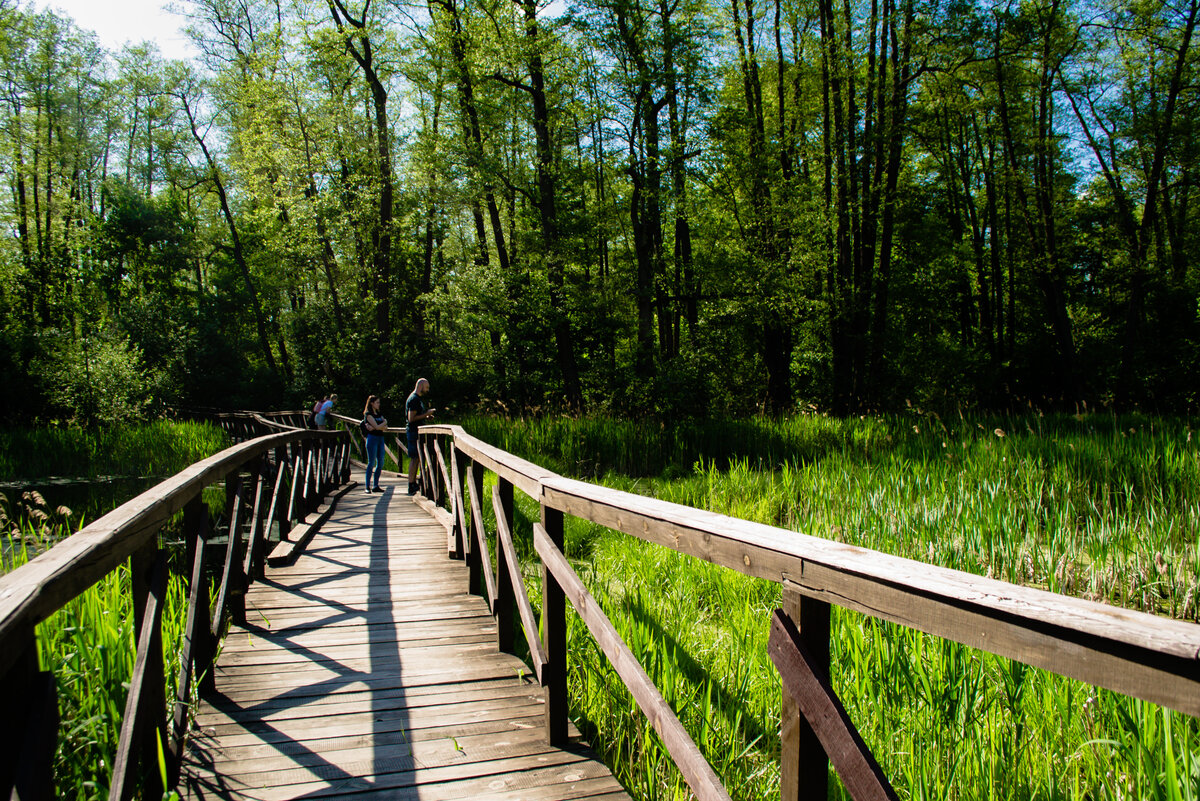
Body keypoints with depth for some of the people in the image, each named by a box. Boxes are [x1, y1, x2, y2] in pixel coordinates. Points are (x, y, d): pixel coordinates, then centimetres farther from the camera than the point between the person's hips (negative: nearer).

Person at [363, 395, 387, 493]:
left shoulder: (379, 414, 18)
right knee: (371, 463, -8)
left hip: (380, 439, 7)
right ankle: (368, 486, -4)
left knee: (380, 463, 4)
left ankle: (376, 486, 10)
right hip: (372, 438, -7)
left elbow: (385, 428, 6)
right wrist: (385, 421, 2)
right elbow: (377, 426, -15)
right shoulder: (368, 414, -4)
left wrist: (374, 427, -10)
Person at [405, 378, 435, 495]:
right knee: (415, 458, -9)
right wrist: (426, 414, -16)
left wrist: (426, 416, 12)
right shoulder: (414, 399, -14)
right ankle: (411, 487, -8)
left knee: (416, 459, 13)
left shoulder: (417, 399, 19)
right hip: (414, 432, -10)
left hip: (416, 432, 10)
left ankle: (413, 484, 18)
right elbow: (411, 419, -20)